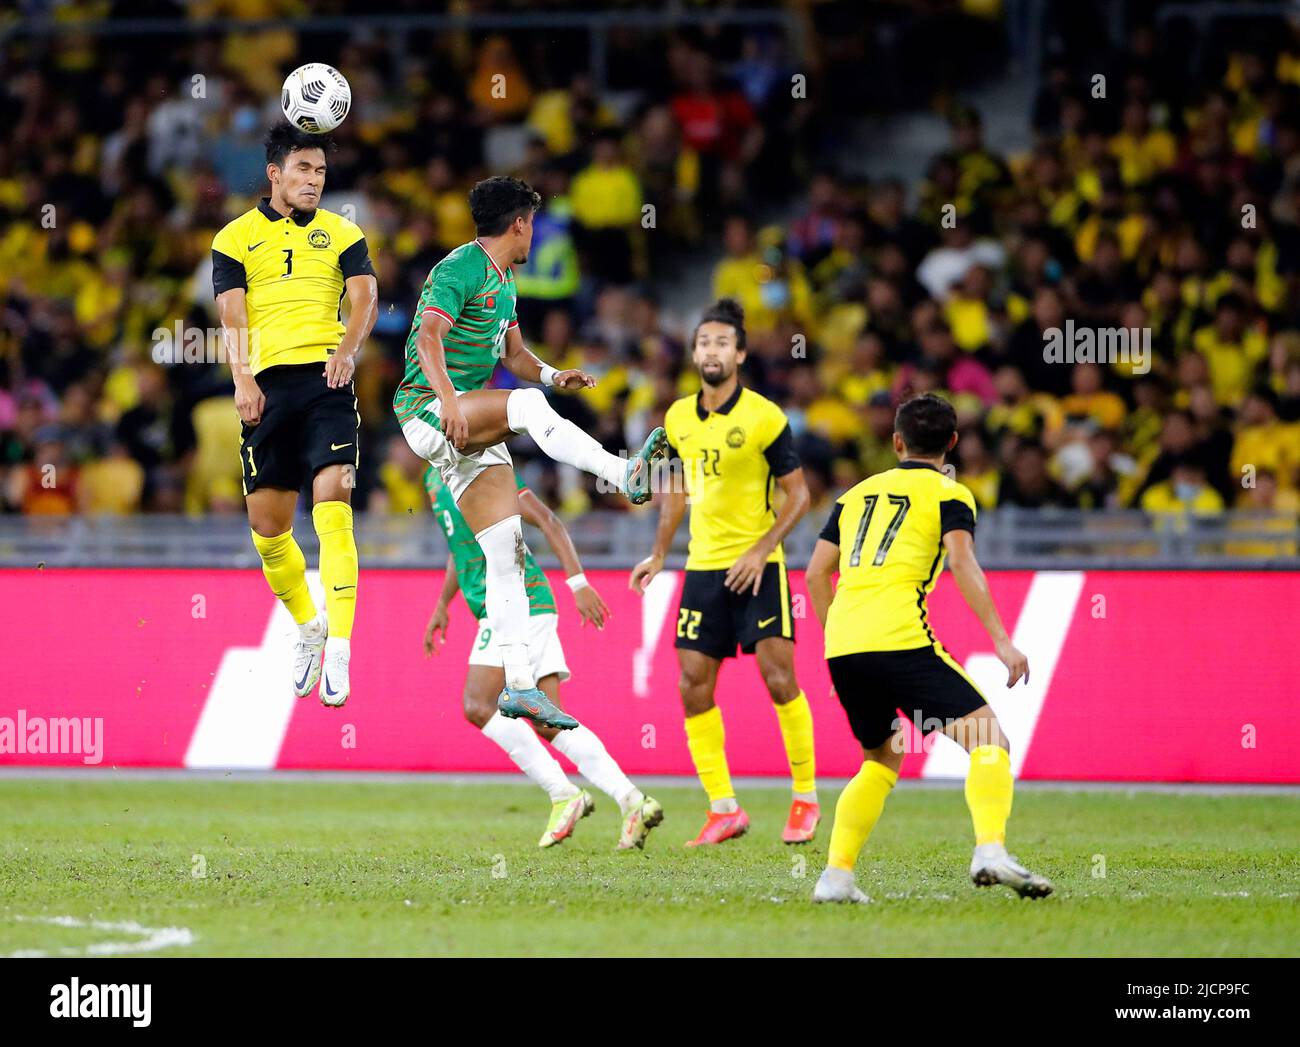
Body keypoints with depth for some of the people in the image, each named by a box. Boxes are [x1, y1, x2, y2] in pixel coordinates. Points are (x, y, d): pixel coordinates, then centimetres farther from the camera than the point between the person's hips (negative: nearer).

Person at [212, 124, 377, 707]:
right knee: (267, 524, 4)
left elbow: (365, 298, -1)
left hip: (326, 380, -1)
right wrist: (242, 379, -14)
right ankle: (307, 626, 28)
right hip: (267, 387, 1)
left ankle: (339, 648, -19)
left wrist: (347, 349, -21)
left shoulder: (342, 235, 12)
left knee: (333, 503, -16)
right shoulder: (237, 238, 11)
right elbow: (231, 314, 1)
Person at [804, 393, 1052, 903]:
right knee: (988, 739, -5)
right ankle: (990, 850, -28)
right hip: (900, 640, -6)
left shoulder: (858, 493, 24)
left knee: (882, 760, 23)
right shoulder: (948, 494, 9)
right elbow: (962, 563, -8)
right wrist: (1001, 639, -11)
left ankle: (836, 875, 11)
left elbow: (816, 572, 21)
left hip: (842, 648, 6)